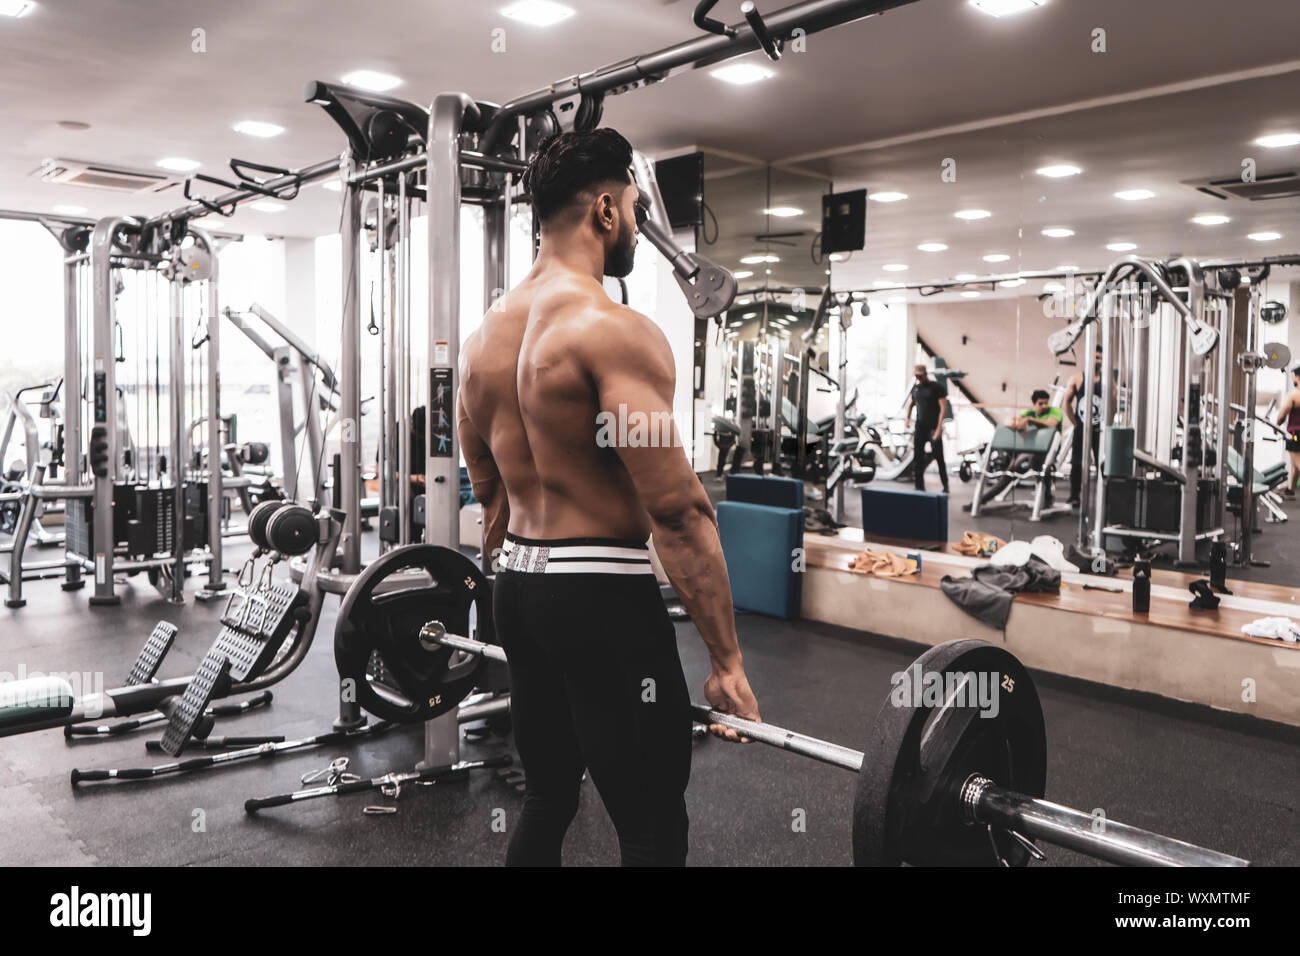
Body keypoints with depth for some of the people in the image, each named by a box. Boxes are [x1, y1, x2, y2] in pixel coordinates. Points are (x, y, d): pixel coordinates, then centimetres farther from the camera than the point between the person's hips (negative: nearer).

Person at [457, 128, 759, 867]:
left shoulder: (488, 334, 10)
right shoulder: (616, 332, -17)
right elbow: (678, 508, -22)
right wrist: (728, 658, -17)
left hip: (518, 588, 9)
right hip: (601, 593, -9)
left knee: (546, 799, 23)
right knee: (653, 831, 3)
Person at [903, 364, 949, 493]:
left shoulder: (938, 387, -4)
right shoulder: (916, 387, 12)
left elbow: (943, 408, -9)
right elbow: (910, 403, 24)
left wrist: (939, 427, -17)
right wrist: (908, 417, 5)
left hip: (933, 428, -5)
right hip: (920, 428, 5)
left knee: (939, 458, -4)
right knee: (917, 458, 2)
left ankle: (945, 486, 5)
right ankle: (920, 486, 8)